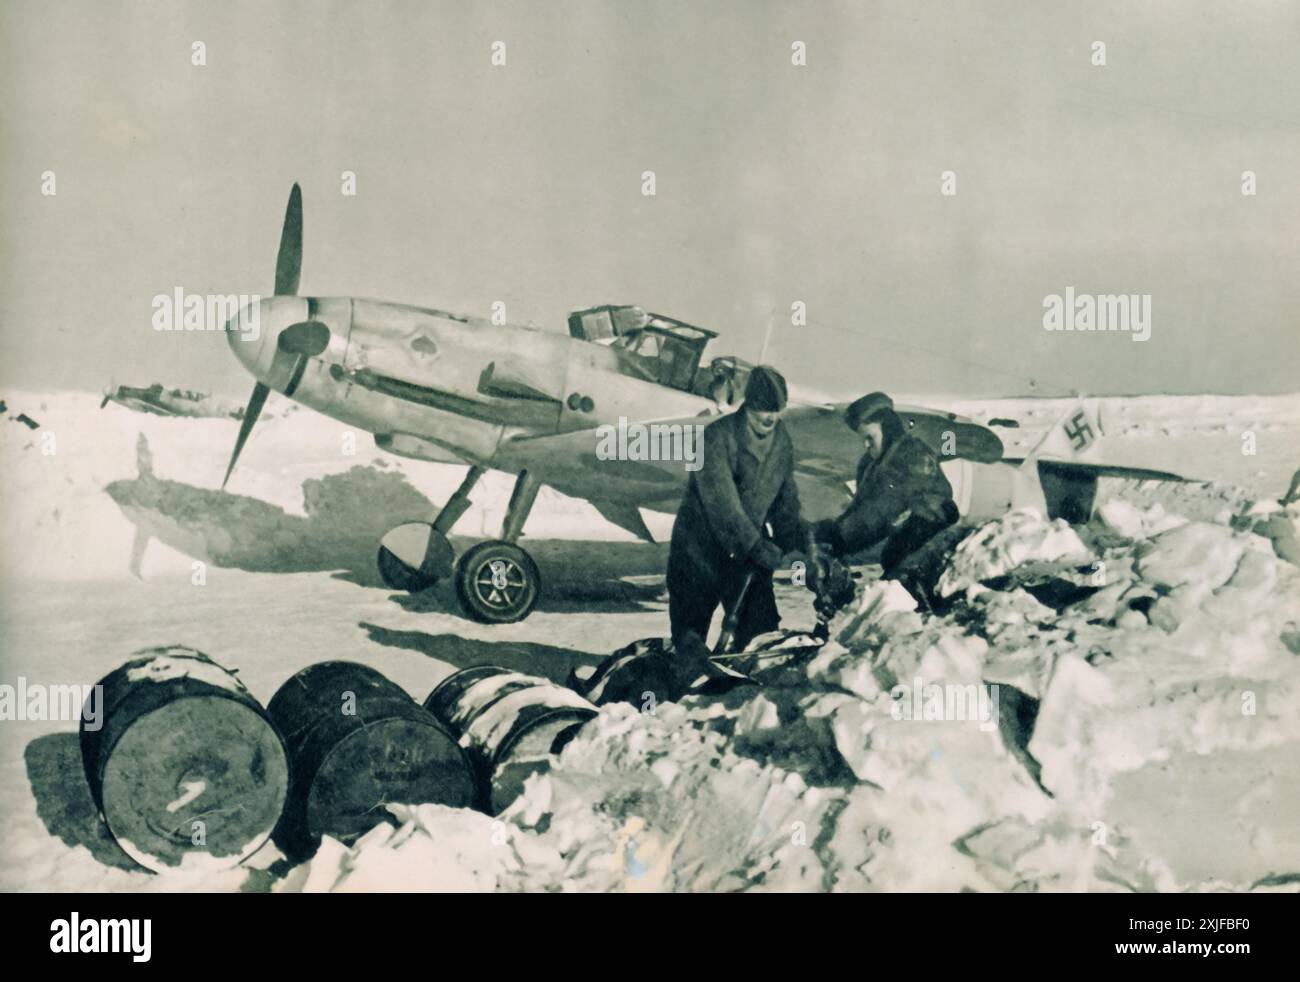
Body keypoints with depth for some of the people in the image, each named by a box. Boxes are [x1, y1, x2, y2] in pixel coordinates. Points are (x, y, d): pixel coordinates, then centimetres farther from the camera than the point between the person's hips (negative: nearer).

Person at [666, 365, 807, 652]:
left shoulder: (782, 441, 0)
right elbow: (722, 502, -27)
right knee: (690, 641, 5)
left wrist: (794, 538, -7)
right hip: (701, 552, -5)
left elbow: (786, 498, 7)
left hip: (747, 554, 5)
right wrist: (757, 546, -32)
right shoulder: (716, 437, -21)